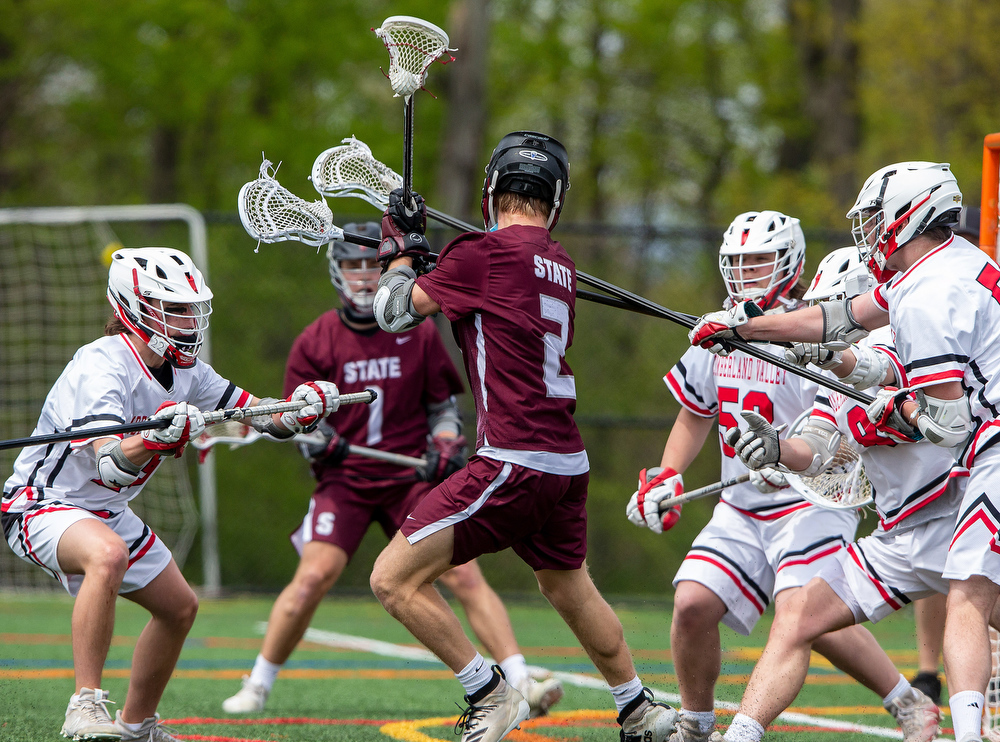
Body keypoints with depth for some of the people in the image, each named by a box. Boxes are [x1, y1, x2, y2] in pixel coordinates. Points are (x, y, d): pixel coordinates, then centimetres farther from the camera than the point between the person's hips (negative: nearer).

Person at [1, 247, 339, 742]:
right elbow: (111, 465, -39)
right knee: (108, 555, -39)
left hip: (107, 512, 9)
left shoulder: (184, 370, -1)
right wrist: (154, 441, -58)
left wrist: (298, 410, -17)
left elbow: (263, 416, 4)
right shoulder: (102, 367, -27)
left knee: (179, 609, 14)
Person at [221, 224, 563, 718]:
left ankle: (521, 685, -13)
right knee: (315, 574, -18)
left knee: (464, 574, -11)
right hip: (344, 481, -1)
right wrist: (317, 441, -17)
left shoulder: (419, 335, 5)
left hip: (411, 478, 1)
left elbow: (444, 405, 13)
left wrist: (446, 445, -7)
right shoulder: (316, 342, 1)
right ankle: (257, 686, -3)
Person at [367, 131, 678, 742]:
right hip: (569, 461, 8)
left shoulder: (484, 252, -10)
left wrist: (402, 246, 16)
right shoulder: (560, 265, 11)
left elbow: (394, 312, -1)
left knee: (395, 578, -5)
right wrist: (426, 257, 31)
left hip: (515, 461, -8)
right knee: (569, 587, 30)